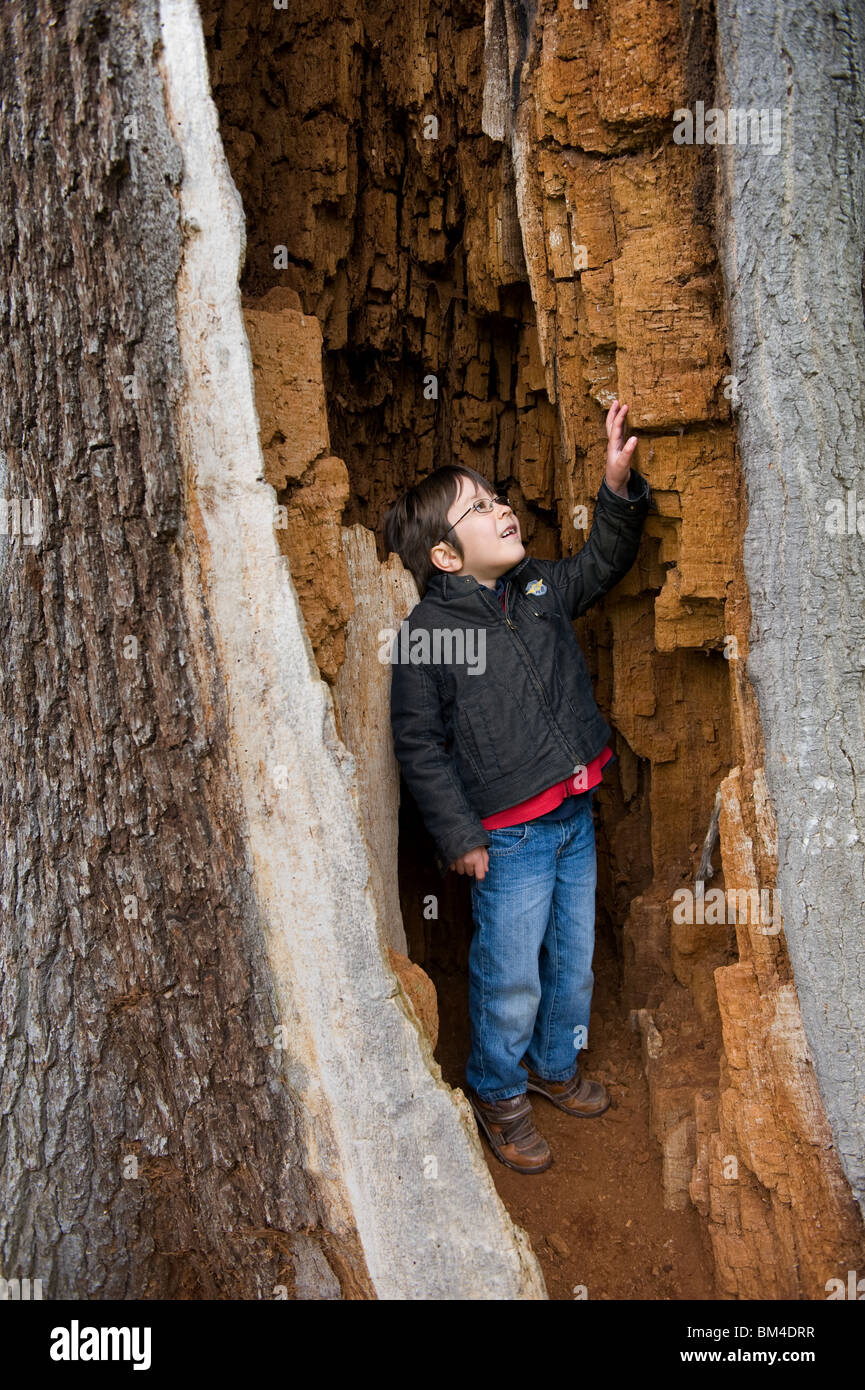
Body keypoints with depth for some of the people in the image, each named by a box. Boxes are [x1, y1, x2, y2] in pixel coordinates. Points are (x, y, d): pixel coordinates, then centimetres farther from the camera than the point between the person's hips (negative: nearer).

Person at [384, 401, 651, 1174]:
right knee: (511, 979, 7)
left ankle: (555, 1066, 46)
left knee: (574, 960, 20)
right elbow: (419, 747, -11)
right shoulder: (425, 633, -15)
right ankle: (499, 1094, 34)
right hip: (508, 836, -6)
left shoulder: (543, 590, 3)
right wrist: (459, 836, -12)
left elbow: (604, 561, 14)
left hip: (575, 818, 6)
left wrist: (619, 486, -4)